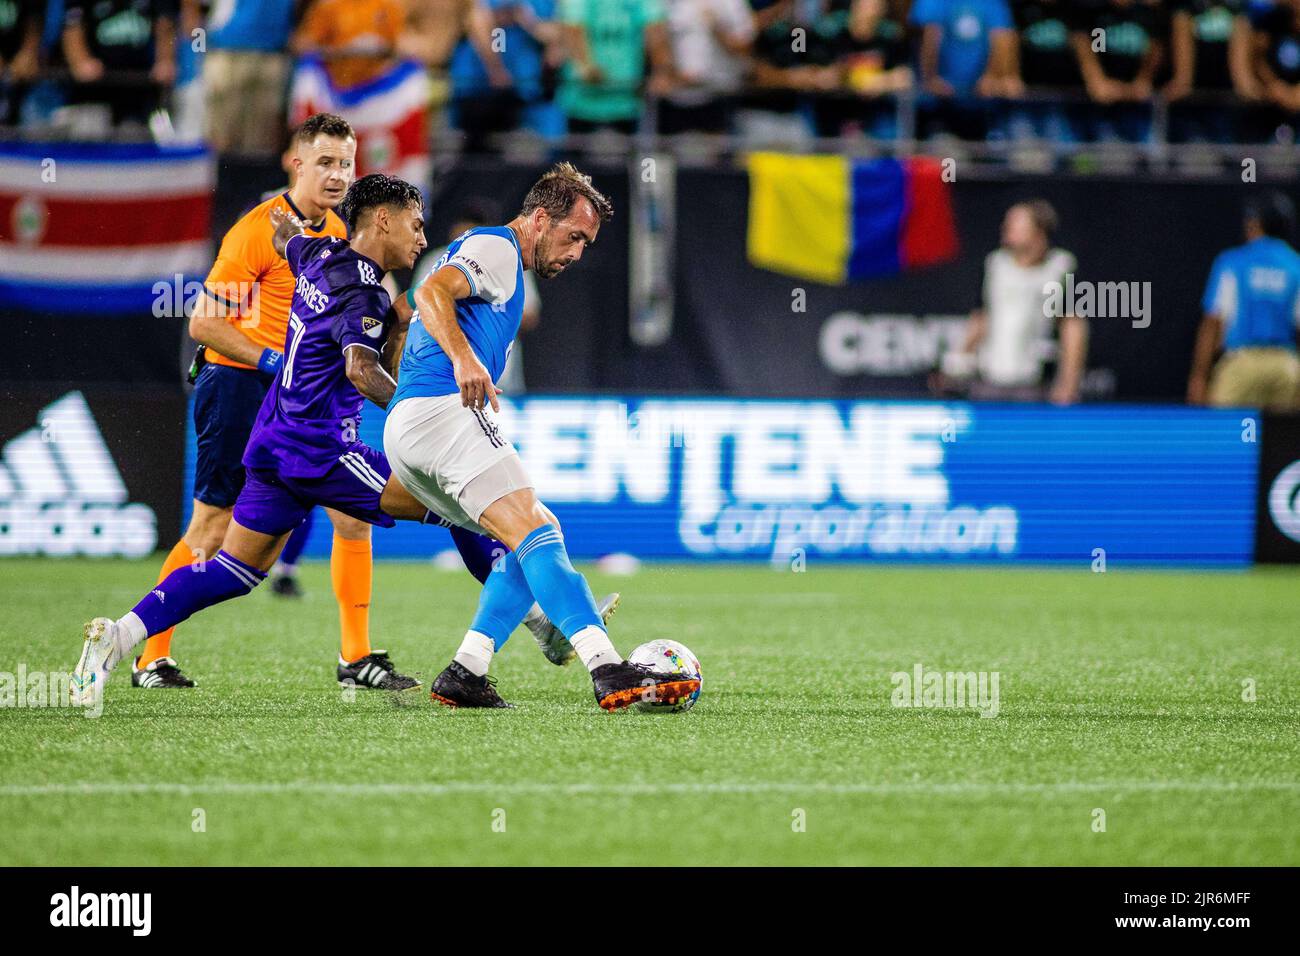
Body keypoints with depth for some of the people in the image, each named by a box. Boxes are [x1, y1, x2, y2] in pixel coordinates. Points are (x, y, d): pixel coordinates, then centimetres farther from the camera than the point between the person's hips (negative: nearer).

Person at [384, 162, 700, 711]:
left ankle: (465, 673, -1)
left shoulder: (499, 260, 32)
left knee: (534, 536, 11)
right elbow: (431, 293, -18)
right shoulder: (494, 248, 1)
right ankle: (608, 669, -33)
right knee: (534, 533, -20)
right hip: (440, 409, -10)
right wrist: (464, 359, -32)